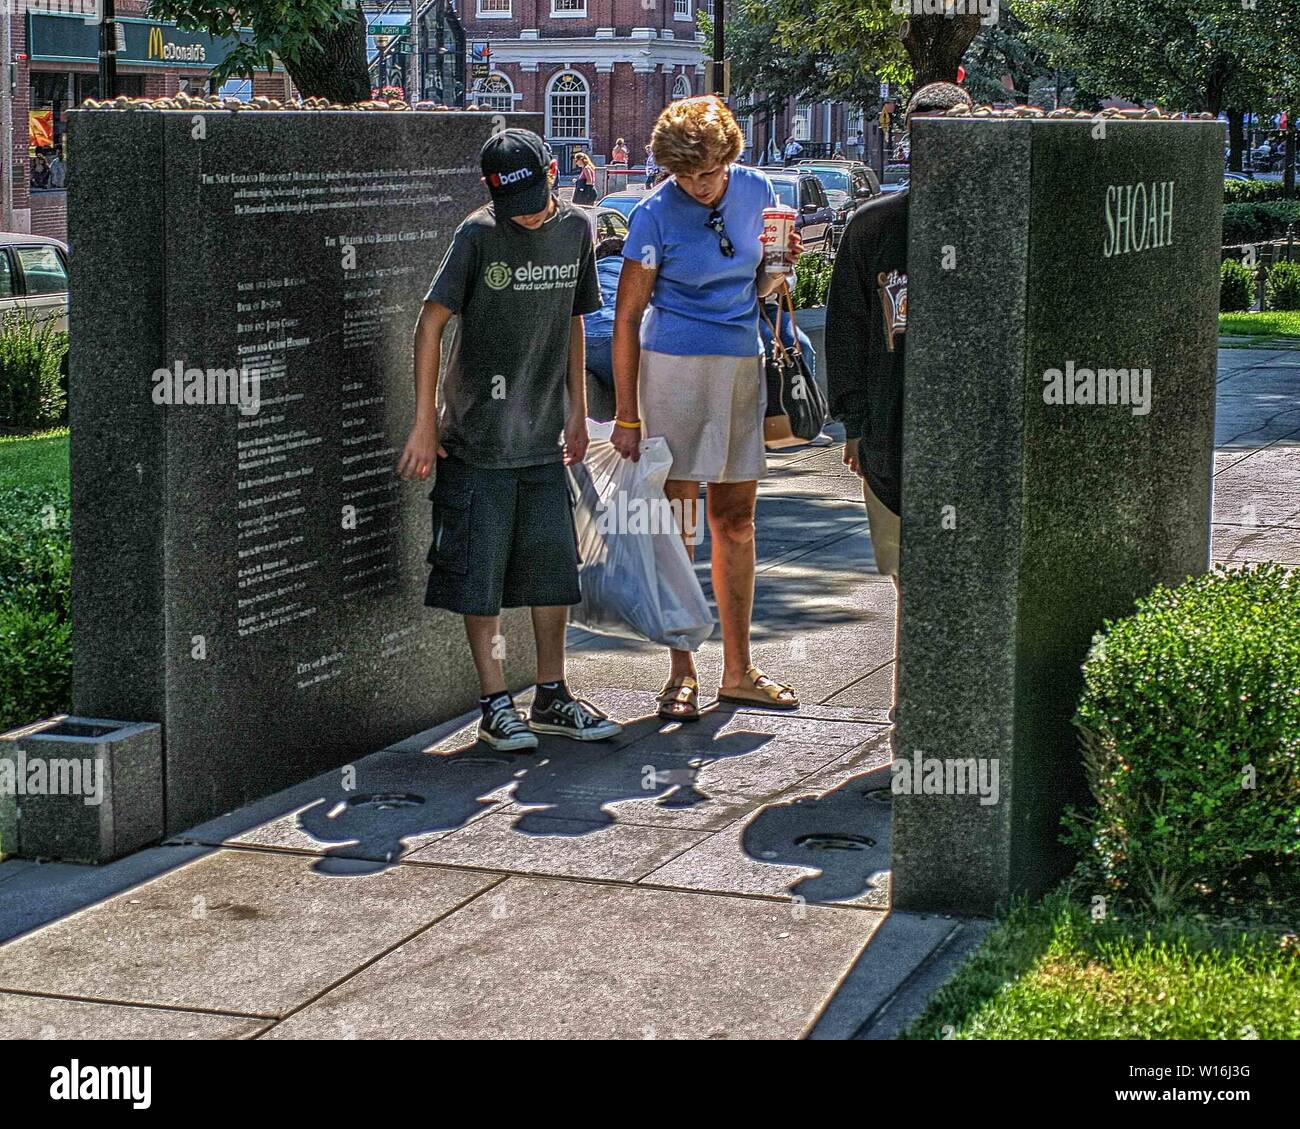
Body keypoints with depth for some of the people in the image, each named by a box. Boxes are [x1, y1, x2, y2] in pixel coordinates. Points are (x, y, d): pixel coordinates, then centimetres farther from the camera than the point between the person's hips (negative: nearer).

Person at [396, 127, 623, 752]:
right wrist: (425, 423, -12)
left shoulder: (575, 229, 4)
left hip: (542, 437, 5)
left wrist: (576, 409, 14)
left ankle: (551, 697, 20)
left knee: (554, 561, 8)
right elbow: (430, 322, -10)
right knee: (481, 568, 0)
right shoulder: (478, 236, -11)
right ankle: (495, 705, 10)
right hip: (476, 436, -5)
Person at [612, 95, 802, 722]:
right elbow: (627, 317, -5)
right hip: (674, 364, -4)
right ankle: (681, 672, 5)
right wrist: (626, 415, -7)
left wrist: (781, 263, -7)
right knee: (676, 523, -3)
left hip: (743, 363, 4)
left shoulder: (757, 191, 3)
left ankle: (738, 671, 17)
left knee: (735, 522, 9)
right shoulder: (655, 215, -8)